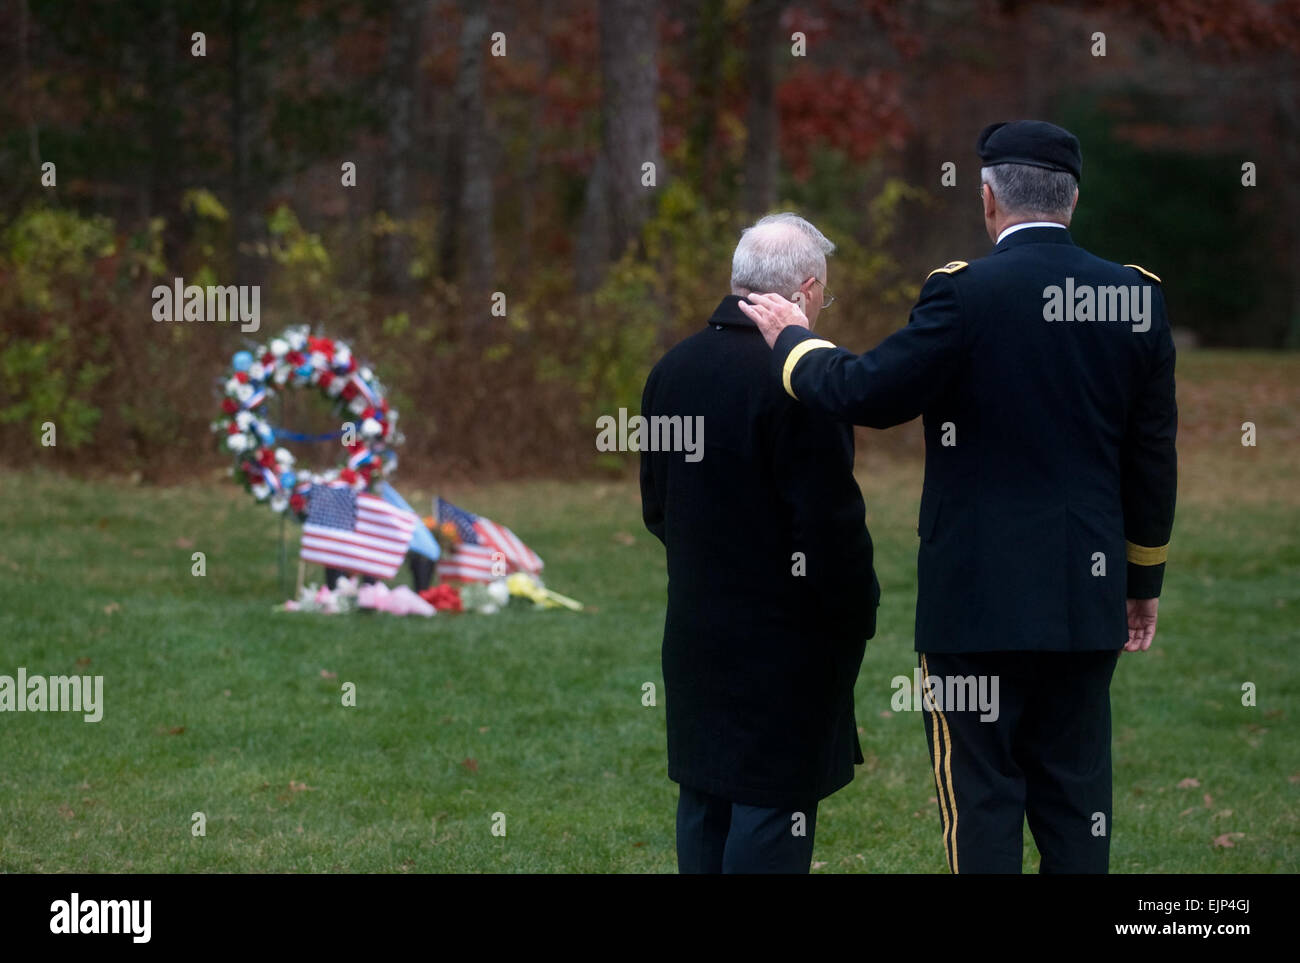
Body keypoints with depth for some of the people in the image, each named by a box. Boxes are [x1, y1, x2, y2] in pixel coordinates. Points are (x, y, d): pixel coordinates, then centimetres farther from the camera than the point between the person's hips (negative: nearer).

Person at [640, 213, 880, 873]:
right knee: (772, 813, -3)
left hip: (695, 632, 8)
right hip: (783, 641, -7)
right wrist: (856, 619, -7)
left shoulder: (673, 370, 5)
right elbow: (831, 521, -19)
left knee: (704, 803, 14)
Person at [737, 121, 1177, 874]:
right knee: (1076, 793, 10)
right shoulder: (1137, 295, 2)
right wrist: (1146, 578, 18)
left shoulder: (967, 291, -13)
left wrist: (791, 338, 7)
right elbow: (1155, 455, 7)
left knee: (983, 792, 1)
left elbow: (868, 394, -12)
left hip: (980, 596, -4)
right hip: (1087, 594, 5)